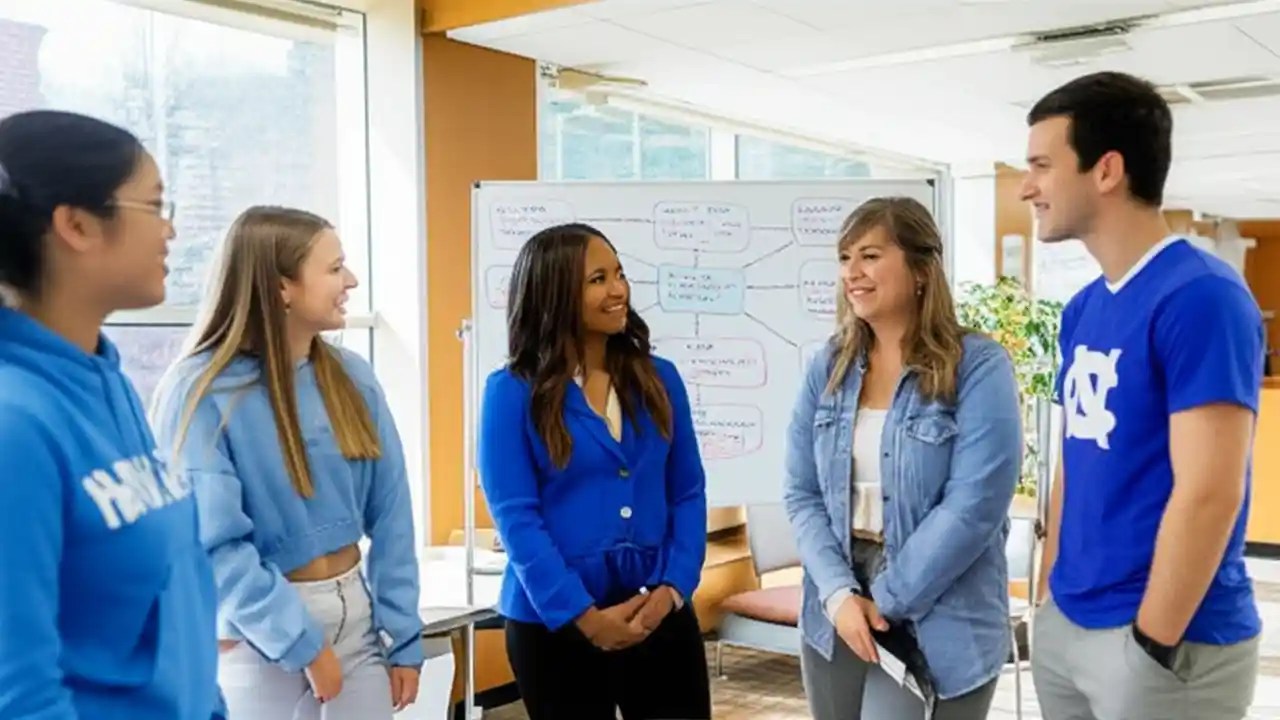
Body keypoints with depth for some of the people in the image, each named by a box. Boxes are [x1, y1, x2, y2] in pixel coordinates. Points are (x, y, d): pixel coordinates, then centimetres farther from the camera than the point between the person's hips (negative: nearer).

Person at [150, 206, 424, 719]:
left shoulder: (351, 377, -1)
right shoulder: (201, 390, -15)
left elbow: (390, 513, 1)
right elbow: (214, 543, -19)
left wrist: (403, 636, -1)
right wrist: (301, 642, -18)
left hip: (355, 612, 5)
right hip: (258, 634, -4)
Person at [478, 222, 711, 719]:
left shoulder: (658, 379, 4)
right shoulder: (513, 391, -6)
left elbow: (688, 494, 5)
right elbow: (515, 517, -10)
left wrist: (673, 587, -8)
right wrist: (583, 616, -15)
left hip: (659, 612, 3)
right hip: (554, 623, -3)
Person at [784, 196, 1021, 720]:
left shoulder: (978, 366, -10)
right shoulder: (828, 367, 4)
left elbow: (973, 507, -16)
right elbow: (802, 495, 2)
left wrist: (886, 601, -14)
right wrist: (838, 591, -11)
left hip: (942, 621, -3)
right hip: (837, 614, 4)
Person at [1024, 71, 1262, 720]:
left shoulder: (1201, 297, -17)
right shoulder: (1083, 309, 7)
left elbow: (1209, 494, -21)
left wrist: (1153, 644, -18)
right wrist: (1053, 592, 12)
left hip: (1167, 639, -7)